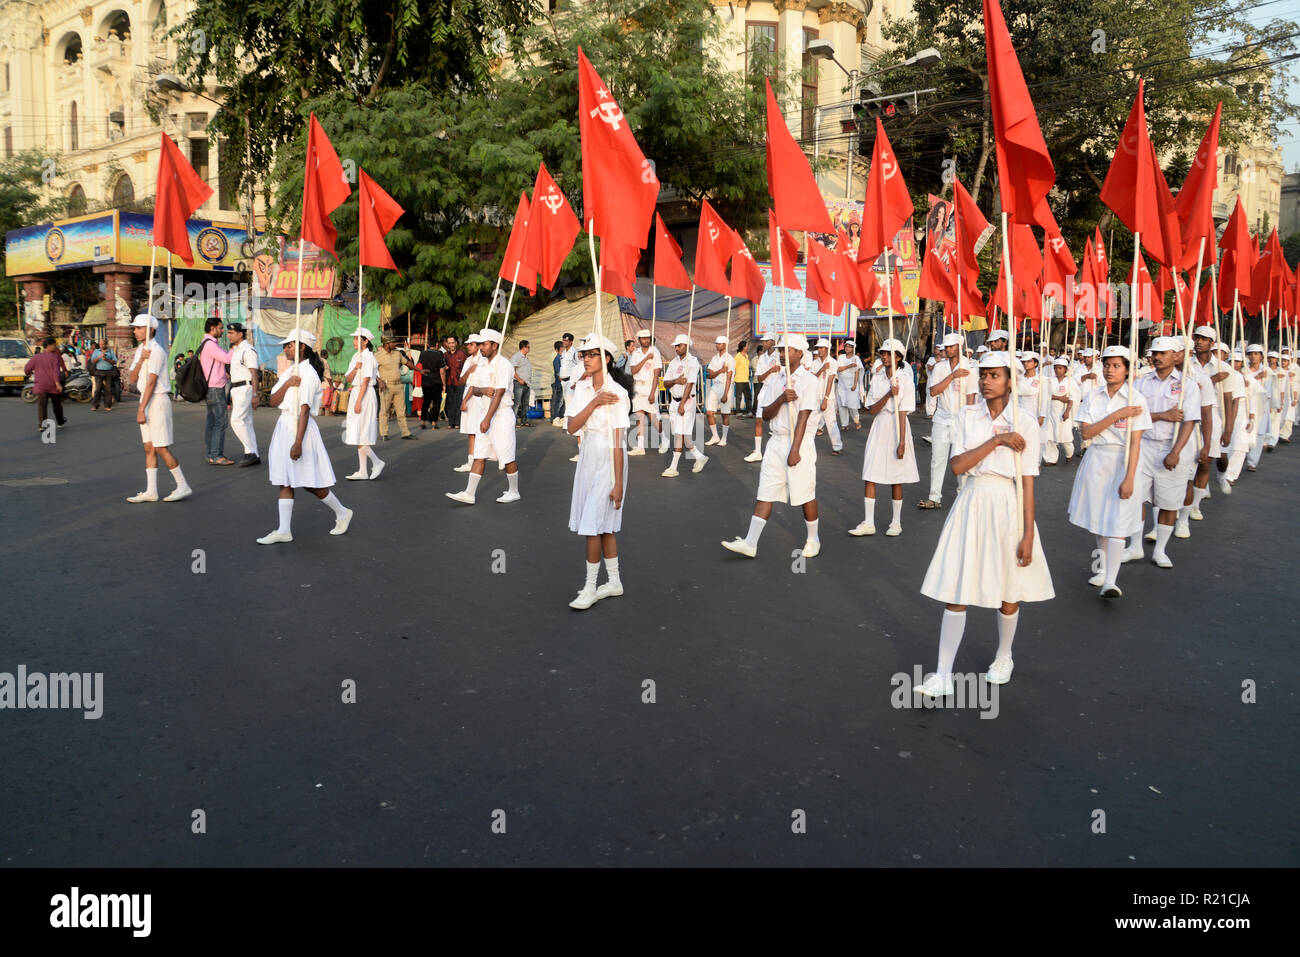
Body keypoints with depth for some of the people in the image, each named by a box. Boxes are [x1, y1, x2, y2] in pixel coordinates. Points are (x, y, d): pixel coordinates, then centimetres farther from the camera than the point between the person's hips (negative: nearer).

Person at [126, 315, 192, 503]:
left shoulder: (156, 351, -14)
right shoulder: (140, 350, 14)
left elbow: (151, 382, -18)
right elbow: (133, 380, 5)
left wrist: (141, 410, -20)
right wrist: (141, 360, -12)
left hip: (158, 401, -9)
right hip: (147, 401, 9)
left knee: (162, 448, -7)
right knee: (149, 448, 7)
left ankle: (183, 486, 1)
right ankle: (151, 491, 9)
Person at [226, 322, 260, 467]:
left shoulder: (248, 350, -13)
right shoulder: (235, 350, 17)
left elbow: (254, 374, -18)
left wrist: (255, 395, -22)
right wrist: (231, 395, 23)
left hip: (245, 389, -10)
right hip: (236, 389, 10)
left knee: (236, 421, -15)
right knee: (246, 423, 8)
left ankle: (250, 452, -11)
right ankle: (254, 456, 10)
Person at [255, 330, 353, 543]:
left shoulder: (308, 374, -13)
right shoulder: (289, 372, 13)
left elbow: (304, 409, -20)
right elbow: (274, 401, 7)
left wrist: (298, 442, -25)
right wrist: (286, 384, -13)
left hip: (301, 427, -8)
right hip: (284, 426, 9)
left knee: (311, 483, 0)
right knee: (285, 482, 6)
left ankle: (342, 513, 19)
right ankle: (284, 531, 7)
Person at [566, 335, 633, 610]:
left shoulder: (617, 392, -14)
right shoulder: (582, 387, 6)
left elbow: (617, 441, -16)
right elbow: (572, 427, -4)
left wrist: (618, 482, -17)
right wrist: (594, 403, -18)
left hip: (609, 458, -7)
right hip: (588, 455, 7)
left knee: (594, 525, -6)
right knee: (604, 525, 13)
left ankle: (590, 588, 6)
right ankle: (614, 582, 24)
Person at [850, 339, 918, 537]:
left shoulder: (906, 381, -5)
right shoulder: (876, 379, 7)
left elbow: (902, 414, -11)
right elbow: (872, 410, -1)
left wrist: (902, 442, -15)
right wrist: (888, 395, -16)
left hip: (896, 428, -4)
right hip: (879, 427, 4)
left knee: (896, 479, 4)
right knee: (869, 476, -1)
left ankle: (896, 523, 17)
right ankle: (869, 523, 4)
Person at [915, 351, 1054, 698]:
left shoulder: (1024, 424, -4)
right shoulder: (967, 416, 3)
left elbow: (1028, 482, -5)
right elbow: (957, 465, -8)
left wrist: (1028, 533, -8)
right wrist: (996, 440, -17)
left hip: (1007, 506, -1)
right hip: (971, 503, 2)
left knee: (1007, 592, 12)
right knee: (956, 591, -1)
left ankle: (1004, 657, 37)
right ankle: (943, 676, 3)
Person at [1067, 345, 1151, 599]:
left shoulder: (1136, 399, -7)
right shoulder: (1092, 396, 4)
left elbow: (1135, 443, -12)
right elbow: (1087, 432, -7)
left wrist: (1129, 478, -18)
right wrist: (1117, 415, -16)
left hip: (1122, 461, -4)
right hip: (1096, 460, 4)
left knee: (1118, 521, -8)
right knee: (1099, 516, 11)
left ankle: (1110, 581, -10)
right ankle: (1103, 568, 28)